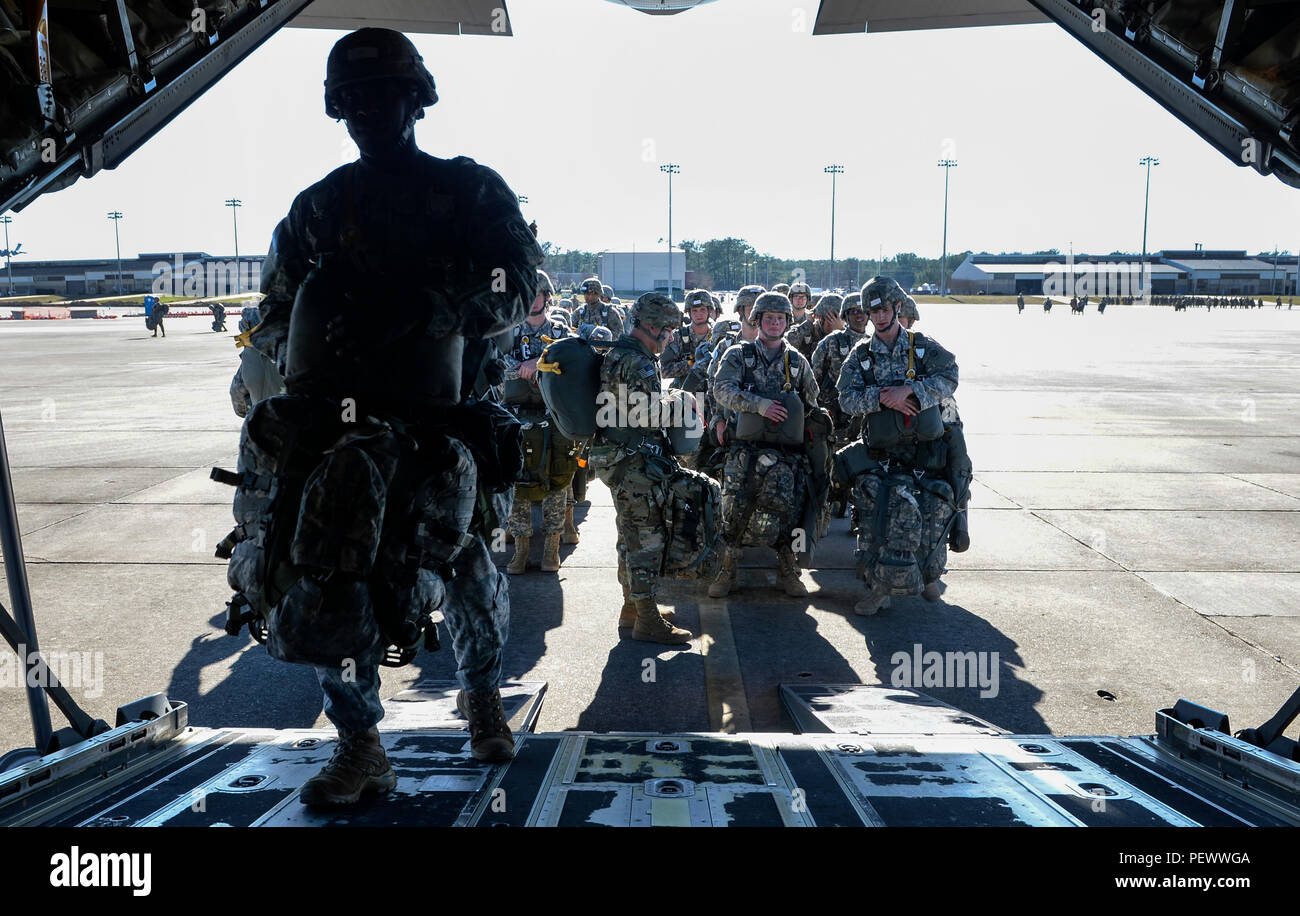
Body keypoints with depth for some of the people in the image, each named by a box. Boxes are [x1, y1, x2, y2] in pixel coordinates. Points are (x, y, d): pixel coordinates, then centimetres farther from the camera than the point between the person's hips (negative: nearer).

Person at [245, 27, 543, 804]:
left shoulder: (472, 190, 9)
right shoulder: (318, 207, 17)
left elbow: (520, 285, -3)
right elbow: (278, 311, 19)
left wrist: (442, 308, -21)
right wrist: (298, 350, -4)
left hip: (447, 413, -2)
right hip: (343, 416, 3)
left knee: (466, 566, -1)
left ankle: (483, 691, 29)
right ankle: (360, 749, 9)